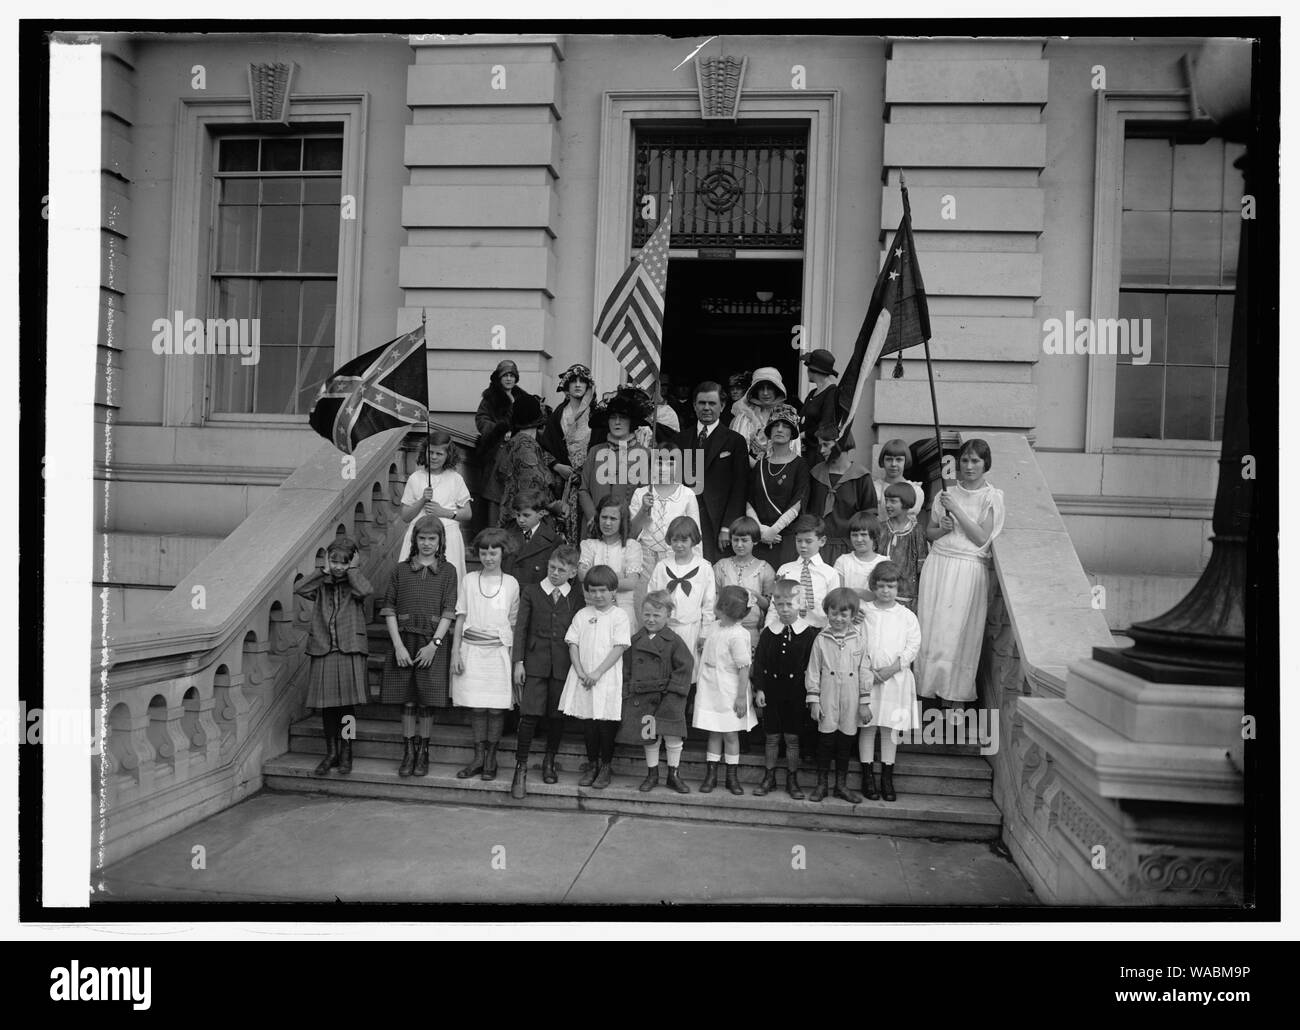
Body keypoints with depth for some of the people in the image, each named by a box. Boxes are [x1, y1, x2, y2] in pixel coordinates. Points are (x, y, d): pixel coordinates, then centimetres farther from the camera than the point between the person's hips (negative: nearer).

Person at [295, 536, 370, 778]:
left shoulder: (355, 581, 3)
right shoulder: (322, 583, 10)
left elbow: (364, 591, -20)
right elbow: (299, 589, -8)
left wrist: (351, 570, -7)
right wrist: (324, 571, -4)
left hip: (350, 650, -2)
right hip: (323, 650, 2)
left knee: (347, 702, 1)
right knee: (327, 703, 6)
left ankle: (345, 753, 14)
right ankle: (331, 753, 18)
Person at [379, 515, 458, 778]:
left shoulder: (447, 571, 4)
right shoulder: (401, 570, 7)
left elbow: (449, 612, -3)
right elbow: (389, 609, 2)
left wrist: (434, 644, -12)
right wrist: (398, 645, -7)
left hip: (433, 643, -1)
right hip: (404, 640, 1)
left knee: (427, 702, 4)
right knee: (407, 701, 5)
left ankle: (423, 753, 16)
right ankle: (408, 753, 15)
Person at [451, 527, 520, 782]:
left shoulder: (511, 583, 4)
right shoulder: (469, 580, 5)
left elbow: (513, 623, 7)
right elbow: (460, 618, 6)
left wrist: (515, 658, 2)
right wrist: (456, 652, 0)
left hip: (499, 650, -1)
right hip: (472, 649, 1)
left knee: (496, 708, 0)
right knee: (476, 706, 2)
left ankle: (491, 758, 13)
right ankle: (478, 756, 15)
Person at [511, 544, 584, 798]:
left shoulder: (577, 597, 6)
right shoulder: (531, 592, 5)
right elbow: (521, 627, 4)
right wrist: (518, 662, -2)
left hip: (563, 665, 1)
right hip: (535, 662, -1)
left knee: (557, 716, 8)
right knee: (529, 715, -8)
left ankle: (549, 762, 29)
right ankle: (521, 769, 1)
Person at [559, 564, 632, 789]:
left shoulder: (619, 616, -3)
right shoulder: (582, 615, 8)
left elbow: (619, 648, -10)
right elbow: (573, 644, 5)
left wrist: (597, 673, -15)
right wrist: (580, 671, -8)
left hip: (608, 678, -3)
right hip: (583, 678, 3)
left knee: (606, 724, 1)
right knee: (588, 724, 10)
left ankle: (606, 767, 17)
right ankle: (592, 765, 24)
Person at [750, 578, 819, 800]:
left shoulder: (810, 633, -5)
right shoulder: (768, 632, 1)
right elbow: (758, 662, 2)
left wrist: (811, 693, -6)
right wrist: (759, 688, -4)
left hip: (797, 693, -2)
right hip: (772, 691, 2)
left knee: (792, 738, 7)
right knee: (771, 737, 10)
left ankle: (792, 780, 19)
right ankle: (769, 778, 22)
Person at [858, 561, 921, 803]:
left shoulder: (907, 616, 2)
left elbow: (914, 645, -3)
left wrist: (893, 668, -13)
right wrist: (868, 671, -12)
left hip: (895, 678, 1)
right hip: (867, 677, 0)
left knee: (891, 728, 6)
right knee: (867, 726, 4)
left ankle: (887, 776, 16)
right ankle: (868, 774, 14)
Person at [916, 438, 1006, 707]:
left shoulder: (991, 498, -1)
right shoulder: (945, 494, 10)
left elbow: (982, 538, -10)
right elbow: (929, 532, 16)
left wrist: (957, 510, -14)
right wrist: (941, 529, -6)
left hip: (969, 569, -3)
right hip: (938, 565, 3)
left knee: (959, 631, -1)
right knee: (931, 627, 2)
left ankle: (955, 694, 11)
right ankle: (929, 687, 13)